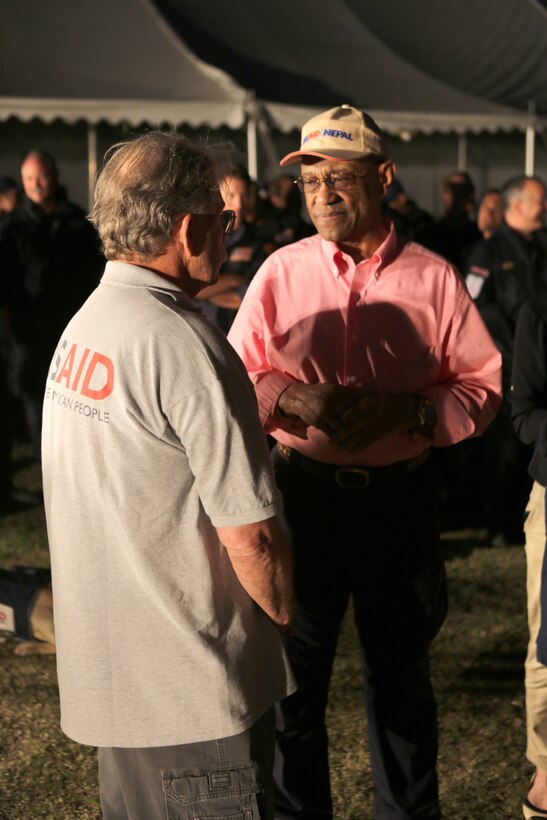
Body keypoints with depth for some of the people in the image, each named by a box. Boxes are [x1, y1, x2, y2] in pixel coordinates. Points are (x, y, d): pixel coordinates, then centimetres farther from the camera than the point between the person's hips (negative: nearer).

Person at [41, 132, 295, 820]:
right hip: (192, 687, -9)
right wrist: (283, 613, -2)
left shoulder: (82, 325, 6)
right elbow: (249, 534, -20)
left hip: (105, 671, 9)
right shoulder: (185, 346, -22)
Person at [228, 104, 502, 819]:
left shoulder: (434, 279, -1)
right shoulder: (280, 272, 1)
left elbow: (483, 385, 0)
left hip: (401, 499, 0)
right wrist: (288, 394, -18)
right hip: (302, 494, 1)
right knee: (292, 674, 10)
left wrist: (409, 410, -17)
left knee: (401, 675, 14)